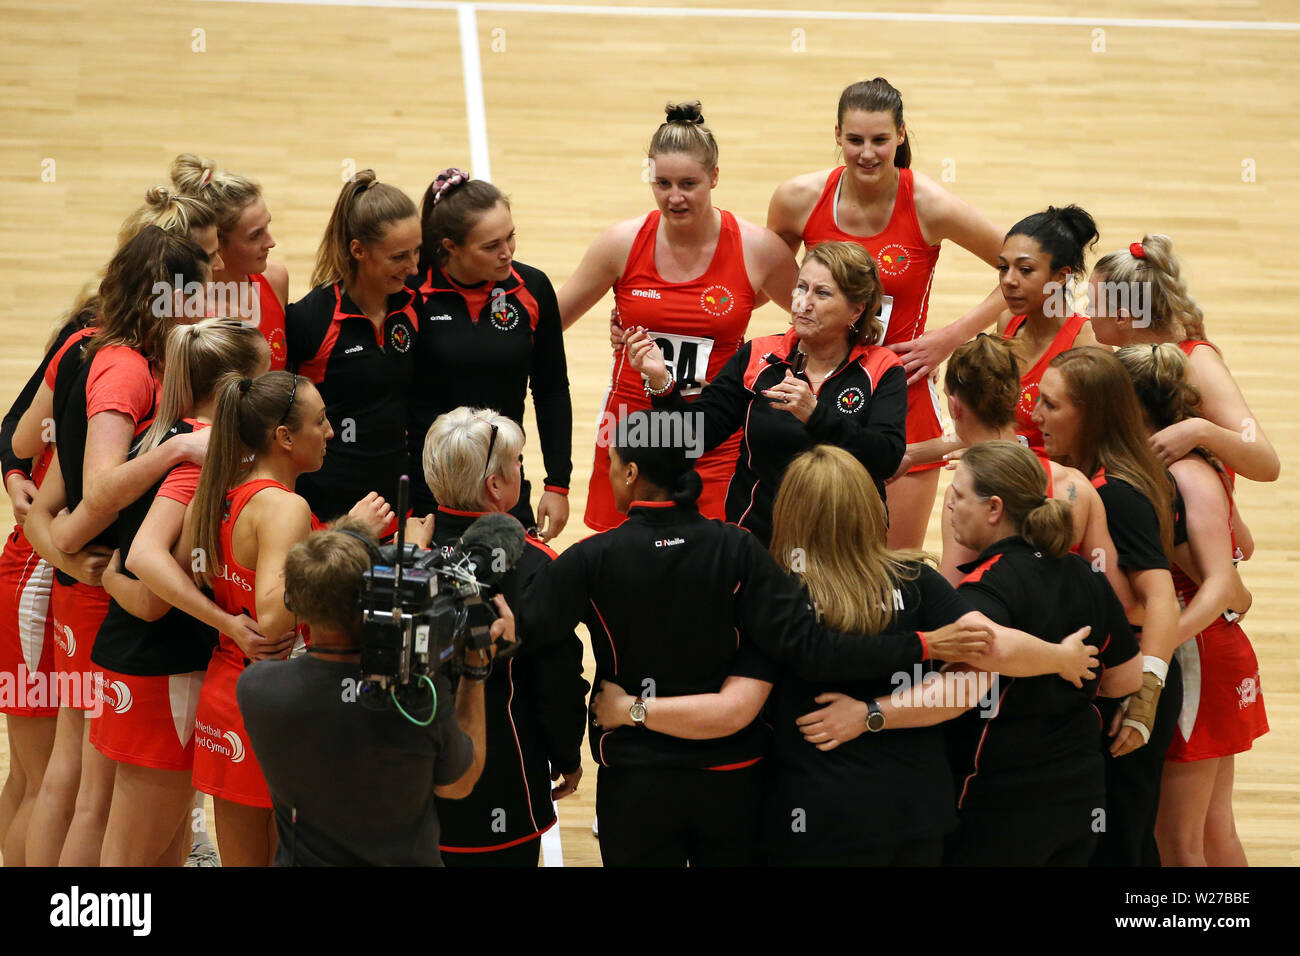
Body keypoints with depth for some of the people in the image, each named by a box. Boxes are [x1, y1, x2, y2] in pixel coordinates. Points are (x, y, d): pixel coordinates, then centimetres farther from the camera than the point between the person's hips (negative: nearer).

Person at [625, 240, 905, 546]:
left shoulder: (882, 371, 2)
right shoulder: (757, 358, 8)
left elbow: (888, 458, -14)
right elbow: (698, 434, 2)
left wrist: (815, 415, -24)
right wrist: (662, 381, -14)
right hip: (757, 540, 1)